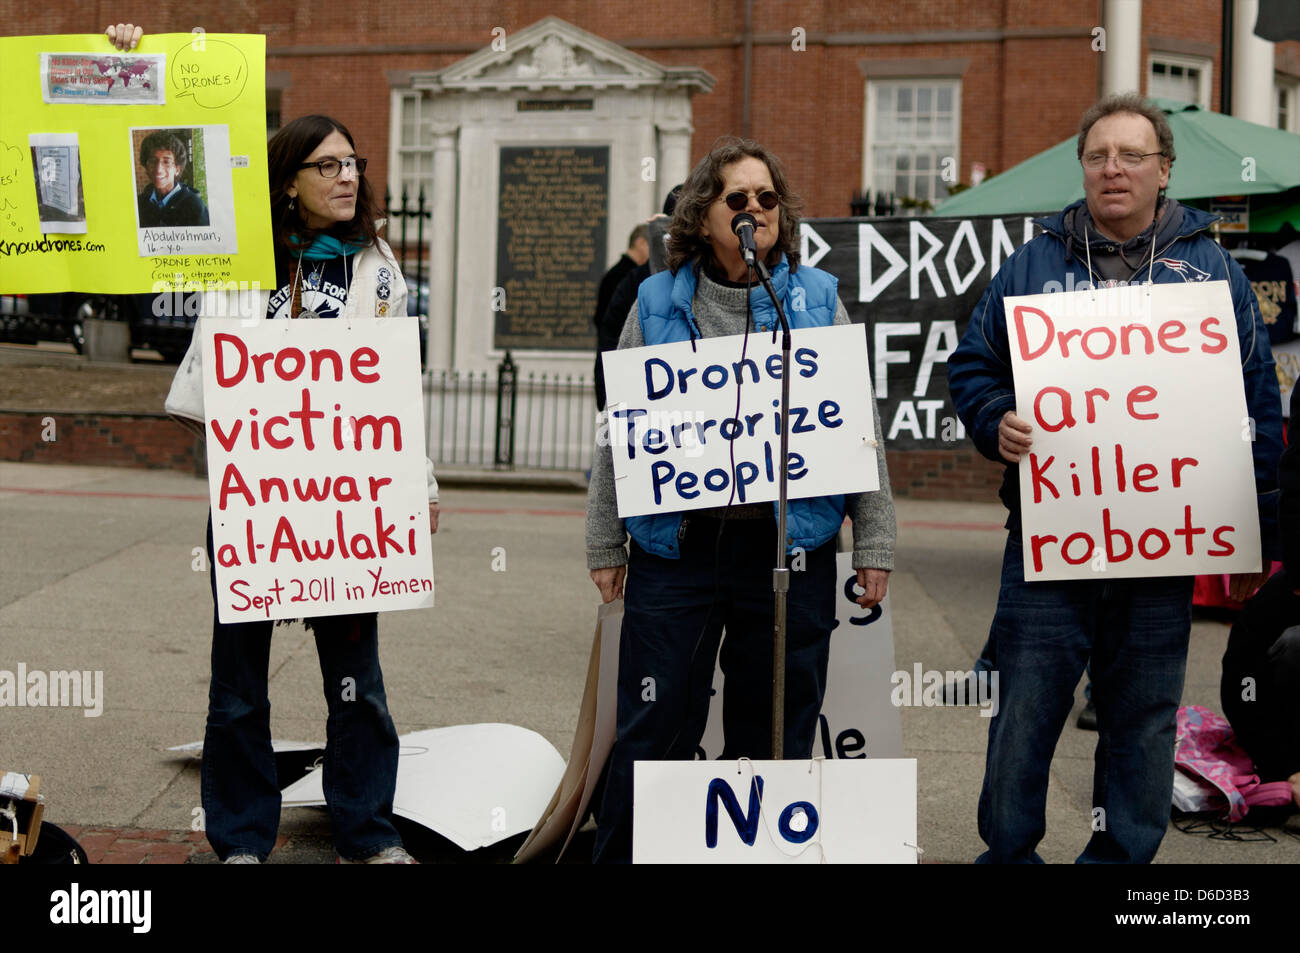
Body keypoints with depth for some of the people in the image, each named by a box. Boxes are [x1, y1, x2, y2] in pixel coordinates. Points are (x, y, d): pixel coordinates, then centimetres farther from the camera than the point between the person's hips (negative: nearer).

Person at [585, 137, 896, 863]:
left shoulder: (818, 299, 8)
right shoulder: (657, 304, 8)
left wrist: (874, 546, 4)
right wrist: (605, 544, 7)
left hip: (790, 544, 0)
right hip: (676, 546, 0)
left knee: (776, 731, 7)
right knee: (655, 726, 2)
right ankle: (624, 855, 15)